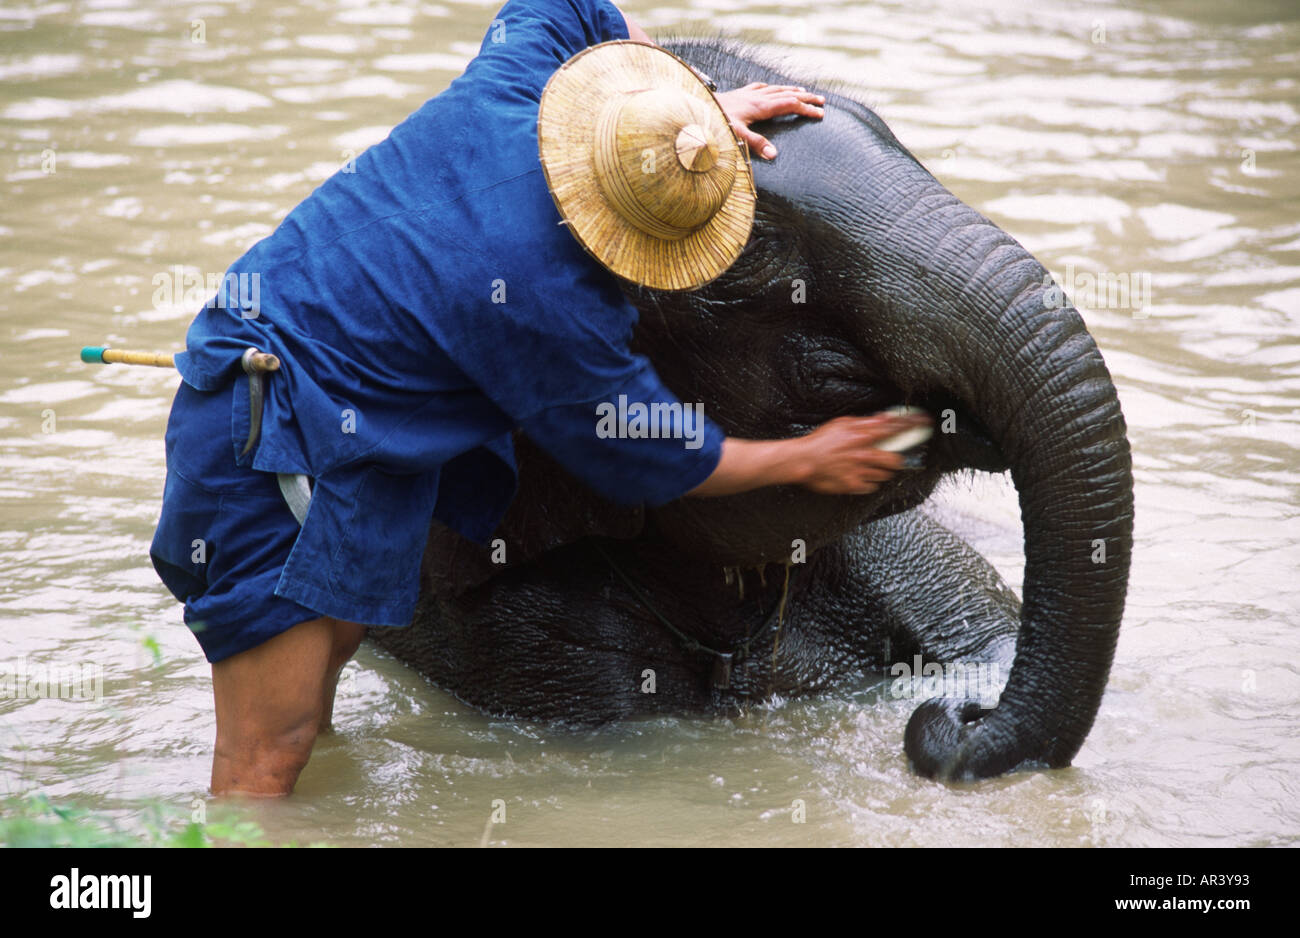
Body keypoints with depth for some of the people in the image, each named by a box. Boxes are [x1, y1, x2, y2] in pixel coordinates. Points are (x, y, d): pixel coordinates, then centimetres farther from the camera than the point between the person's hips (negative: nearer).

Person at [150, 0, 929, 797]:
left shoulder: (505, 86, -8)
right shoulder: (553, 311, -23)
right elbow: (652, 462, -5)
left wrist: (705, 109, 16)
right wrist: (805, 462, 8)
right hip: (264, 438, -10)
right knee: (267, 763, -11)